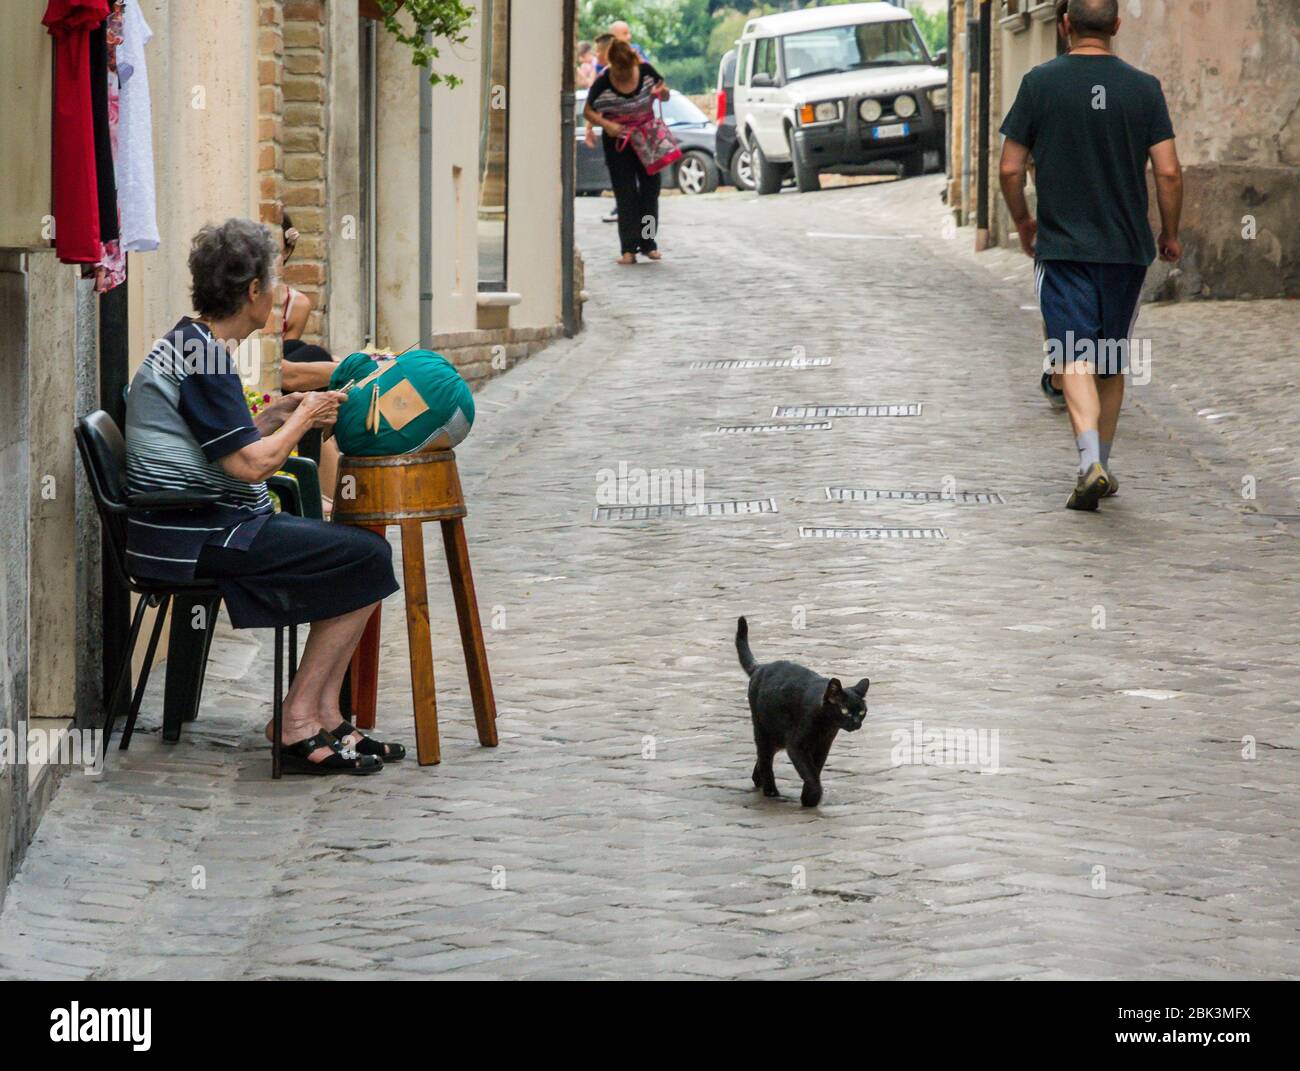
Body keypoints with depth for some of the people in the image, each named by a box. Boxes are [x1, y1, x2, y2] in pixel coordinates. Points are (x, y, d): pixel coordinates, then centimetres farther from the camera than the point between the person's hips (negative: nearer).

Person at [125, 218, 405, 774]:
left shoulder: (193, 344, 16)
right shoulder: (203, 358, -17)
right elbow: (251, 464, -20)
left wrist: (279, 414, 12)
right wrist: (302, 418, -3)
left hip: (205, 527, 11)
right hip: (200, 535, -11)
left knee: (362, 554, 10)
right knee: (368, 558, -13)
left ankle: (323, 715, 5)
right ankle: (300, 721, -10)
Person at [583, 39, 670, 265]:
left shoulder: (646, 72, -8)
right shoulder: (602, 84, -14)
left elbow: (666, 95, 6)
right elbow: (588, 112, -4)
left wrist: (661, 92, -19)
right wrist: (606, 125, -22)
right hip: (618, 144, -2)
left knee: (650, 191, 6)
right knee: (626, 195, -4)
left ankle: (649, 243, 16)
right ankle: (629, 248, -4)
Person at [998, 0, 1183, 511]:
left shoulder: (1040, 83, -4)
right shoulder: (1143, 88, -3)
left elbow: (1011, 169, -1)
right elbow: (1169, 172, -5)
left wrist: (1023, 222, 17)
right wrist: (1170, 234, 11)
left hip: (1062, 244, -2)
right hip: (1127, 246, 2)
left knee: (1075, 356, -7)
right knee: (1112, 359, 16)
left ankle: (1090, 462, -26)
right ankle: (1102, 465, 24)